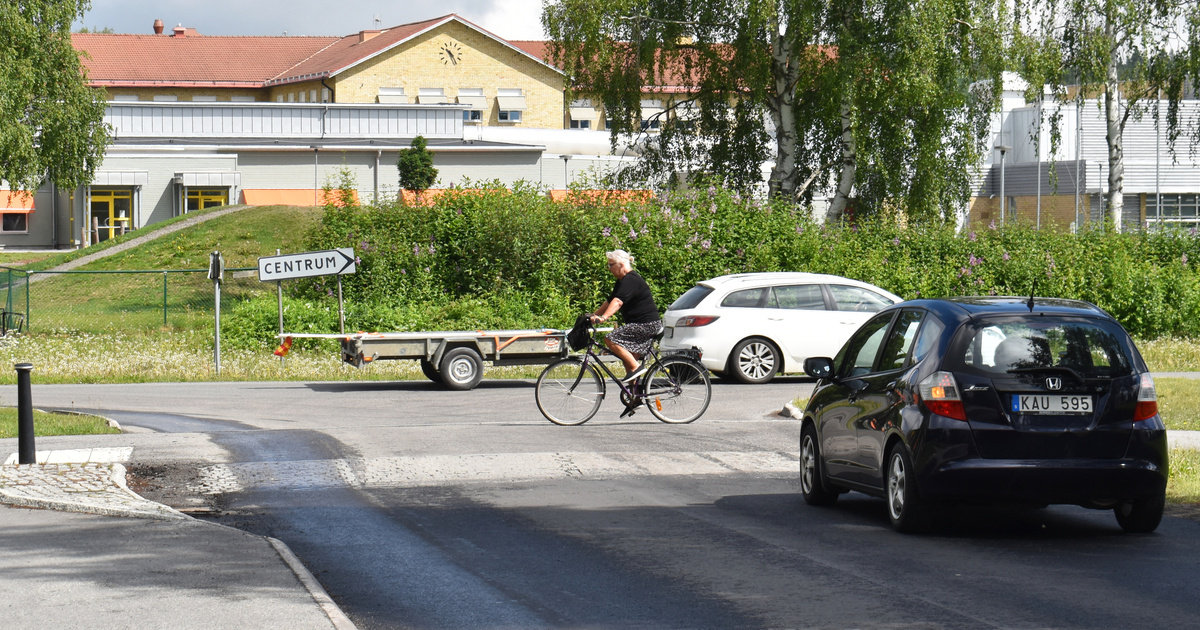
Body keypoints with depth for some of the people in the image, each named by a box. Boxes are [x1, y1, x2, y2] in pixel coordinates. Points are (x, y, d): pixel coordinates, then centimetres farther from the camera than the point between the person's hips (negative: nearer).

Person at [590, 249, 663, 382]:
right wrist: (594, 315, 20)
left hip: (647, 324, -11)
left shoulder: (630, 279, -16)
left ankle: (637, 367, -17)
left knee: (611, 340, -19)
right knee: (629, 358, 10)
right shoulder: (623, 280, 17)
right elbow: (610, 301, 25)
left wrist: (603, 317, -41)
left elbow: (618, 301, -30)